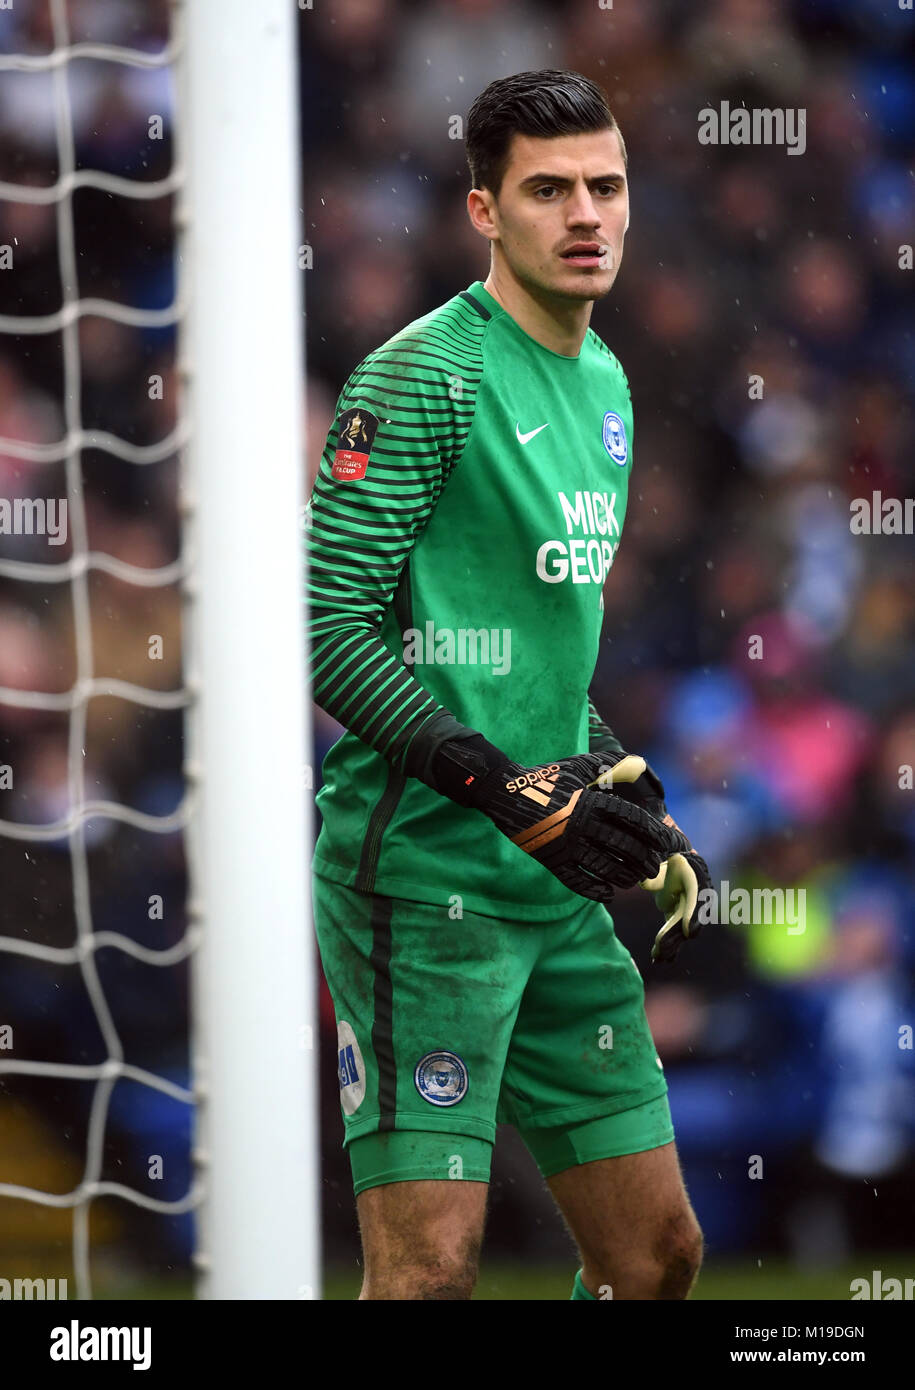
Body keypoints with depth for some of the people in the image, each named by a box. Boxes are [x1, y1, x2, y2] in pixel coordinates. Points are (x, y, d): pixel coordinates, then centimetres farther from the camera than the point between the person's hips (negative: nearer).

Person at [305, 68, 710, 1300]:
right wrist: (510, 791, -20)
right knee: (432, 1266, -13)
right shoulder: (425, 376, -11)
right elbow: (325, 624, -16)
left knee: (656, 1251, 9)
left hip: (557, 890, 8)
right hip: (420, 868, -8)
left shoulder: (605, 384, 16)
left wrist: (634, 804, 15)